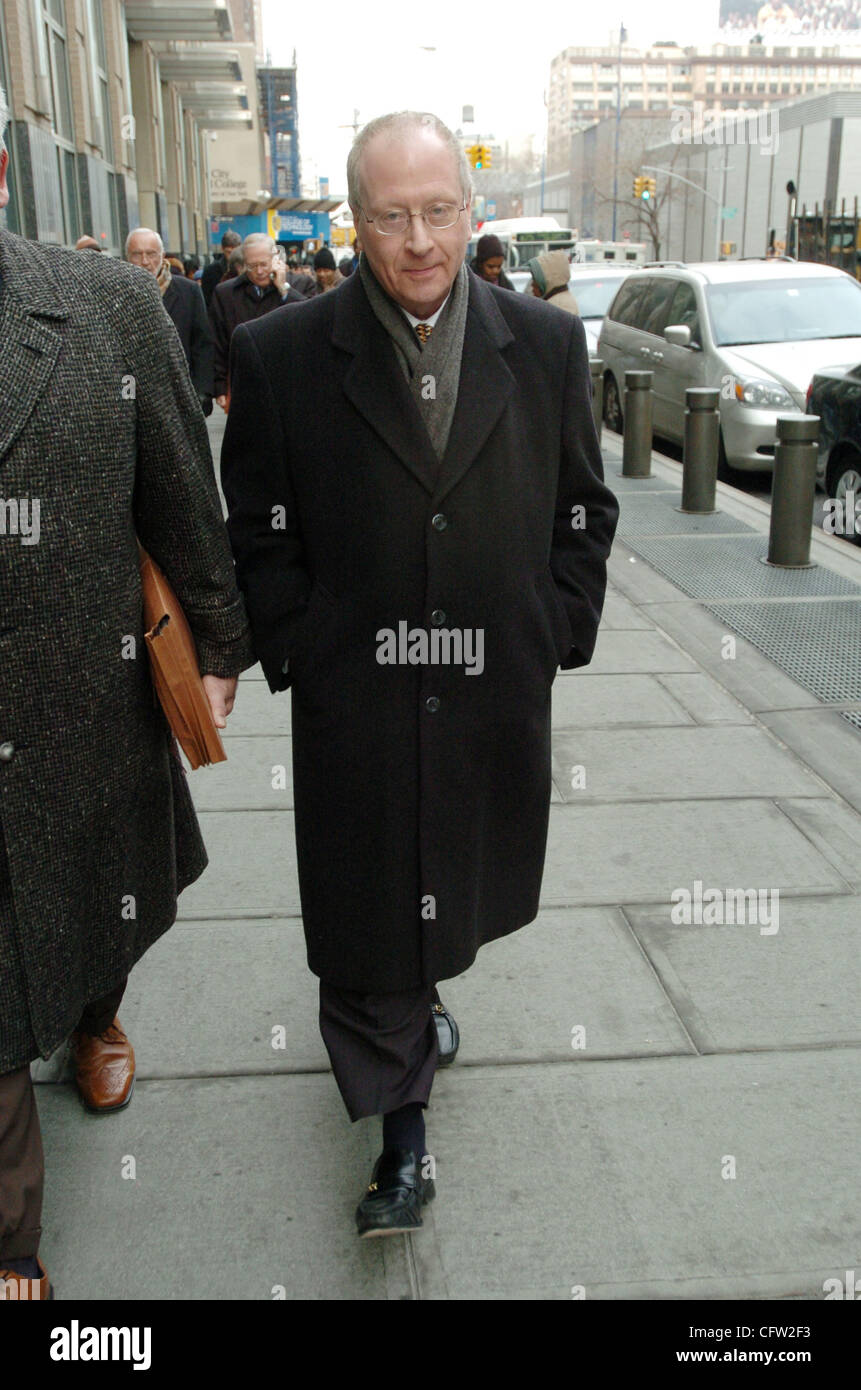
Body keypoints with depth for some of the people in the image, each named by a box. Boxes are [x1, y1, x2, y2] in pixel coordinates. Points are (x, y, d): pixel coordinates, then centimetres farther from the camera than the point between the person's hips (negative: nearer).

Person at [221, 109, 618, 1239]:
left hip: (497, 693, 3)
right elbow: (260, 532, -1)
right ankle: (402, 1132, 25)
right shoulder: (281, 356, -6)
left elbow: (583, 510, 7)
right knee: (366, 901, 7)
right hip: (355, 700, -2)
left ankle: (415, 995, 53)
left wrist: (560, 633, 2)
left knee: (460, 875, 21)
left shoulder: (548, 344, 0)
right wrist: (300, 651, -5)